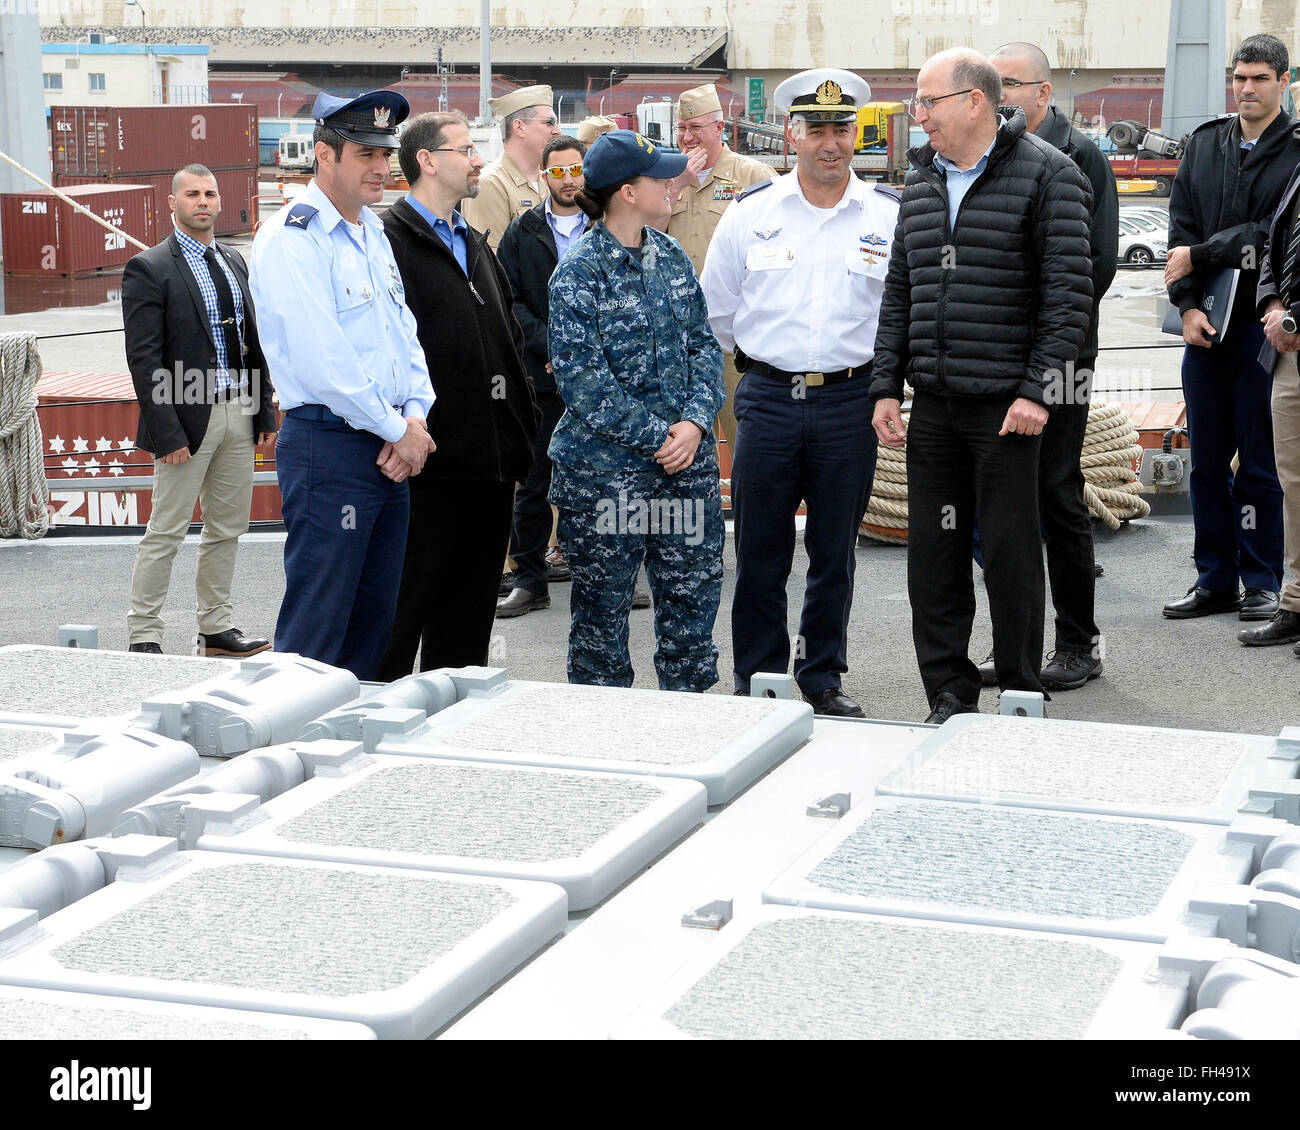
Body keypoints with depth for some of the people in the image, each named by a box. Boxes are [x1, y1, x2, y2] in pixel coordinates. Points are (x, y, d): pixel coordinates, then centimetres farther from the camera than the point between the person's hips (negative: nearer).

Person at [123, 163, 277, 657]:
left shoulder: (234, 262, 13)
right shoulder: (148, 269, -8)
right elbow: (144, 359, -13)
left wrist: (265, 411, 10)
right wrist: (166, 432, -18)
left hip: (239, 412, 7)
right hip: (190, 416, -7)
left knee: (228, 527, 12)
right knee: (166, 531, -1)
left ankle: (217, 627, 23)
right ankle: (143, 635, 7)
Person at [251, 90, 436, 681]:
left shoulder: (372, 232, 17)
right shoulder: (290, 238, -12)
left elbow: (403, 331, 17)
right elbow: (320, 359, -19)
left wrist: (416, 415, 0)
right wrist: (398, 430, -12)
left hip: (392, 449, 9)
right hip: (329, 448, -9)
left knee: (374, 624, 14)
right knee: (316, 631, -4)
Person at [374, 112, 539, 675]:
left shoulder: (474, 243, 20)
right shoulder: (390, 241, -9)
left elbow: (510, 339, 23)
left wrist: (520, 427, 13)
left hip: (490, 460, 8)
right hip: (431, 461, -8)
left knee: (469, 616, 15)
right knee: (404, 611, -1)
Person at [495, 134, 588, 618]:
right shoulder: (522, 233, 8)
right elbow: (508, 301, 3)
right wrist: (547, 344, -10)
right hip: (540, 378, 1)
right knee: (534, 483, 3)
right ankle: (529, 580, 11)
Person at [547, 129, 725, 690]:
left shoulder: (671, 257, 8)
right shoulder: (577, 275, -10)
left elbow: (703, 344, 9)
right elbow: (582, 380, -15)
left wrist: (694, 422, -7)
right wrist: (657, 438, -15)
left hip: (687, 462, 6)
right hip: (605, 470, -6)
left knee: (693, 596, 10)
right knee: (602, 607, 6)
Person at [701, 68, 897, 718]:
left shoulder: (891, 216, 1)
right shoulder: (748, 214, 2)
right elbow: (717, 310, 13)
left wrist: (876, 373, 11)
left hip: (850, 401, 0)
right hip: (768, 397, 0)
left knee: (835, 552, 9)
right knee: (760, 550, 4)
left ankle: (823, 678, 22)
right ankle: (755, 682, 15)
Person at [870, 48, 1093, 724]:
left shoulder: (1046, 175, -5)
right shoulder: (921, 181, 15)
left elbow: (1068, 295, -10)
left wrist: (1037, 389, -16)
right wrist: (886, 385, 10)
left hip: (1007, 407, -6)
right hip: (933, 406, 6)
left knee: (1011, 556, 1)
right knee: (932, 555, 7)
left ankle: (1021, 700, 14)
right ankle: (949, 697, 18)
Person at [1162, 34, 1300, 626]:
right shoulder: (1203, 144, 12)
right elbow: (1181, 230, 7)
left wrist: (1200, 255, -10)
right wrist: (1188, 305, -5)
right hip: (1204, 326, 5)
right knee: (1206, 459, 8)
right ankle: (1215, 579, 16)